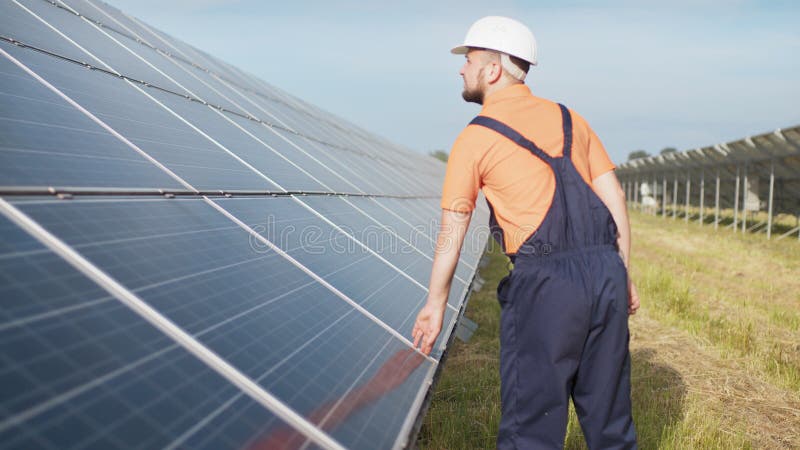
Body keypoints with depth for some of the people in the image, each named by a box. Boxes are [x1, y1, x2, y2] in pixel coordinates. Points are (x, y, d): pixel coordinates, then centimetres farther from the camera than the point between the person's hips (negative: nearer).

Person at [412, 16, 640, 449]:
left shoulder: (475, 138, 0)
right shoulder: (569, 118, 14)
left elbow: (451, 231, 1)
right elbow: (614, 196, 11)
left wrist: (434, 305, 10)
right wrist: (623, 275, 17)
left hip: (544, 283, -6)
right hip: (606, 270, 6)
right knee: (608, 414, 19)